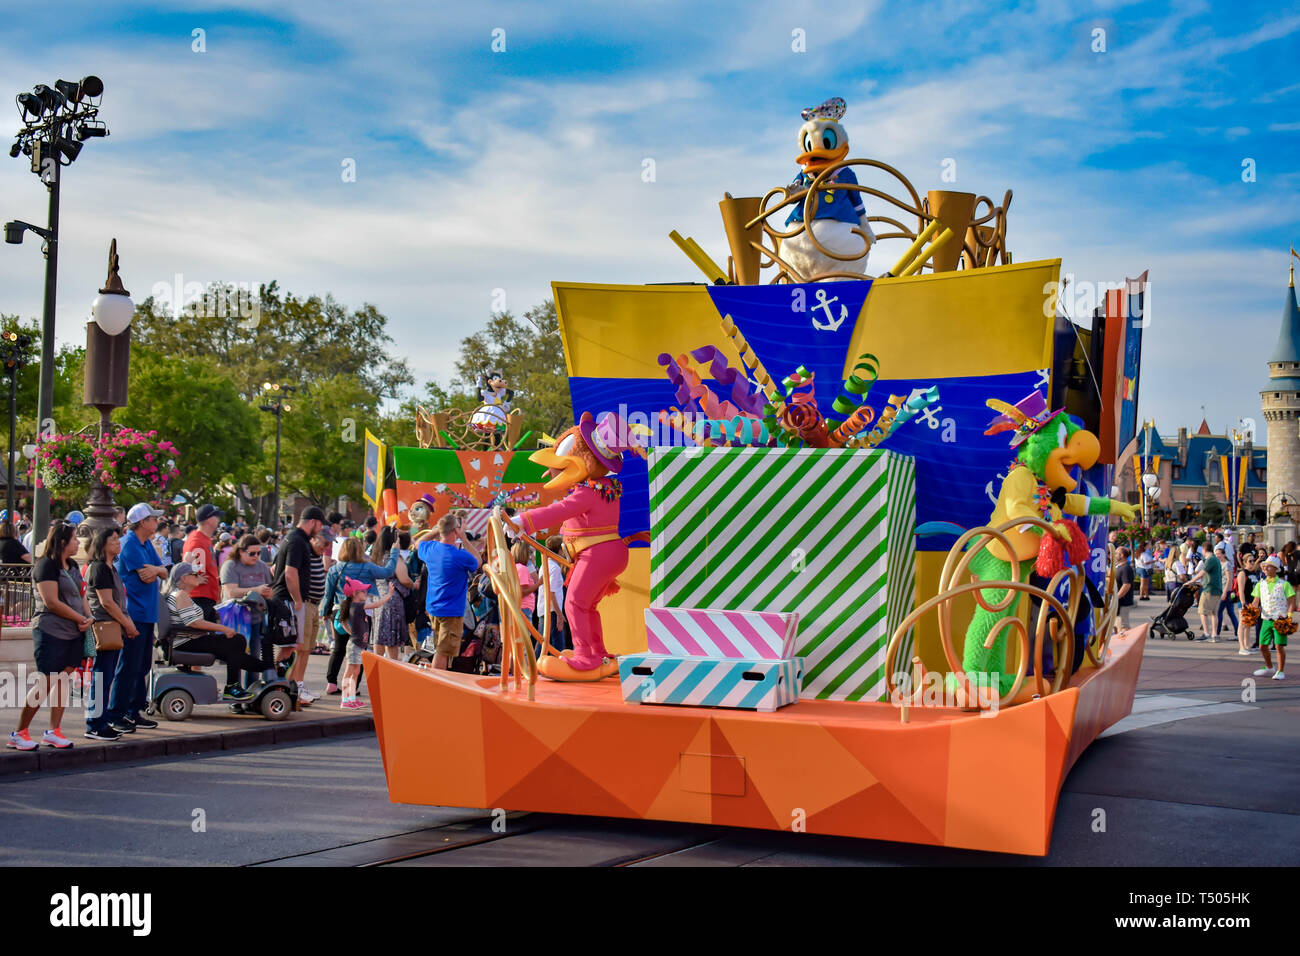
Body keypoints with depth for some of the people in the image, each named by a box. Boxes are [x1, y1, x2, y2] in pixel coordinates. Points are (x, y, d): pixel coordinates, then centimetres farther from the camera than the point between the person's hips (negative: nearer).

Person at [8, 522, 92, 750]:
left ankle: (53, 731, 13)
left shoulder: (71, 565, 14)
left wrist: (87, 618, 1)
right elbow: (51, 602, -17)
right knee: (45, 684, -7)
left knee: (64, 681, 6)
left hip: (73, 633, 8)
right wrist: (81, 618, -11)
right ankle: (19, 733, 3)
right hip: (50, 632, -8)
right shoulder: (46, 565, -11)